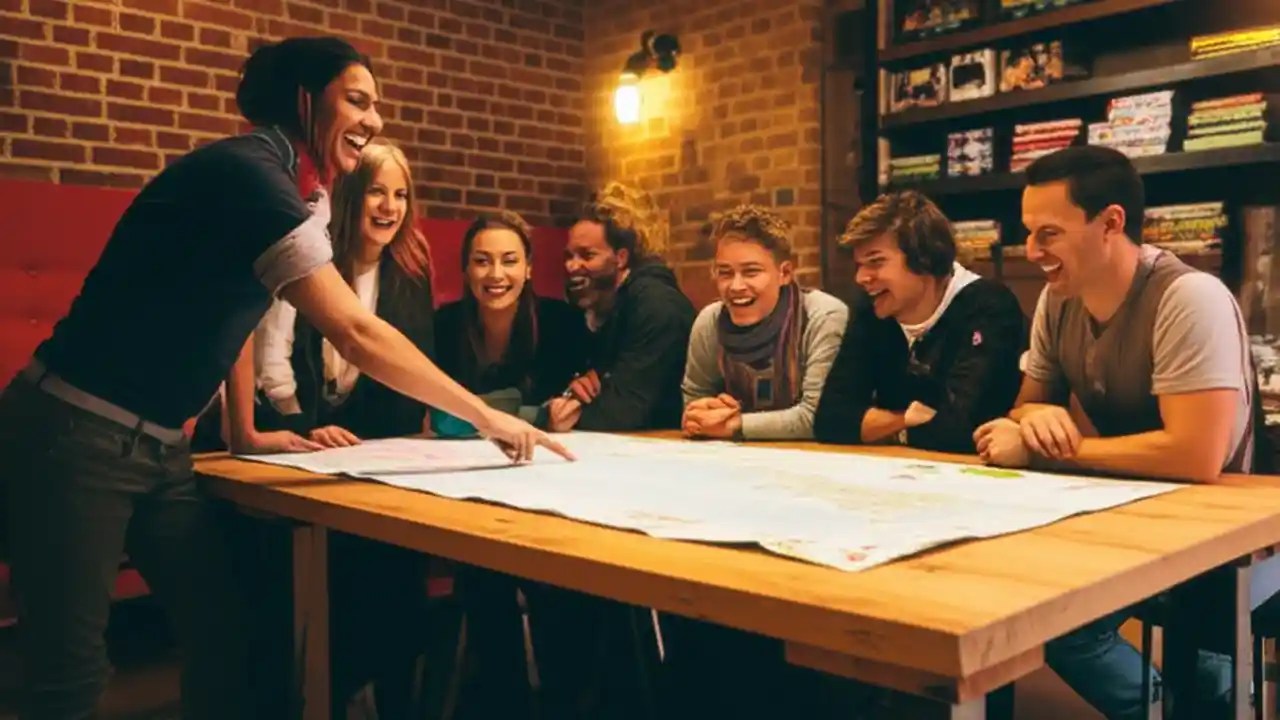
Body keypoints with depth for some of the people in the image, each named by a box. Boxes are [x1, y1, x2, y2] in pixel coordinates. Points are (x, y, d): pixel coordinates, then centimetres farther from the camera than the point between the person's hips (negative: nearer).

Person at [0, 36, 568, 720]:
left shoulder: (293, 187, 10)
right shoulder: (246, 170, -20)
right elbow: (355, 334, -25)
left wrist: (246, 432, 23)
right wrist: (485, 416, -18)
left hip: (156, 444, 9)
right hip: (76, 434, -9)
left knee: (222, 629, 8)